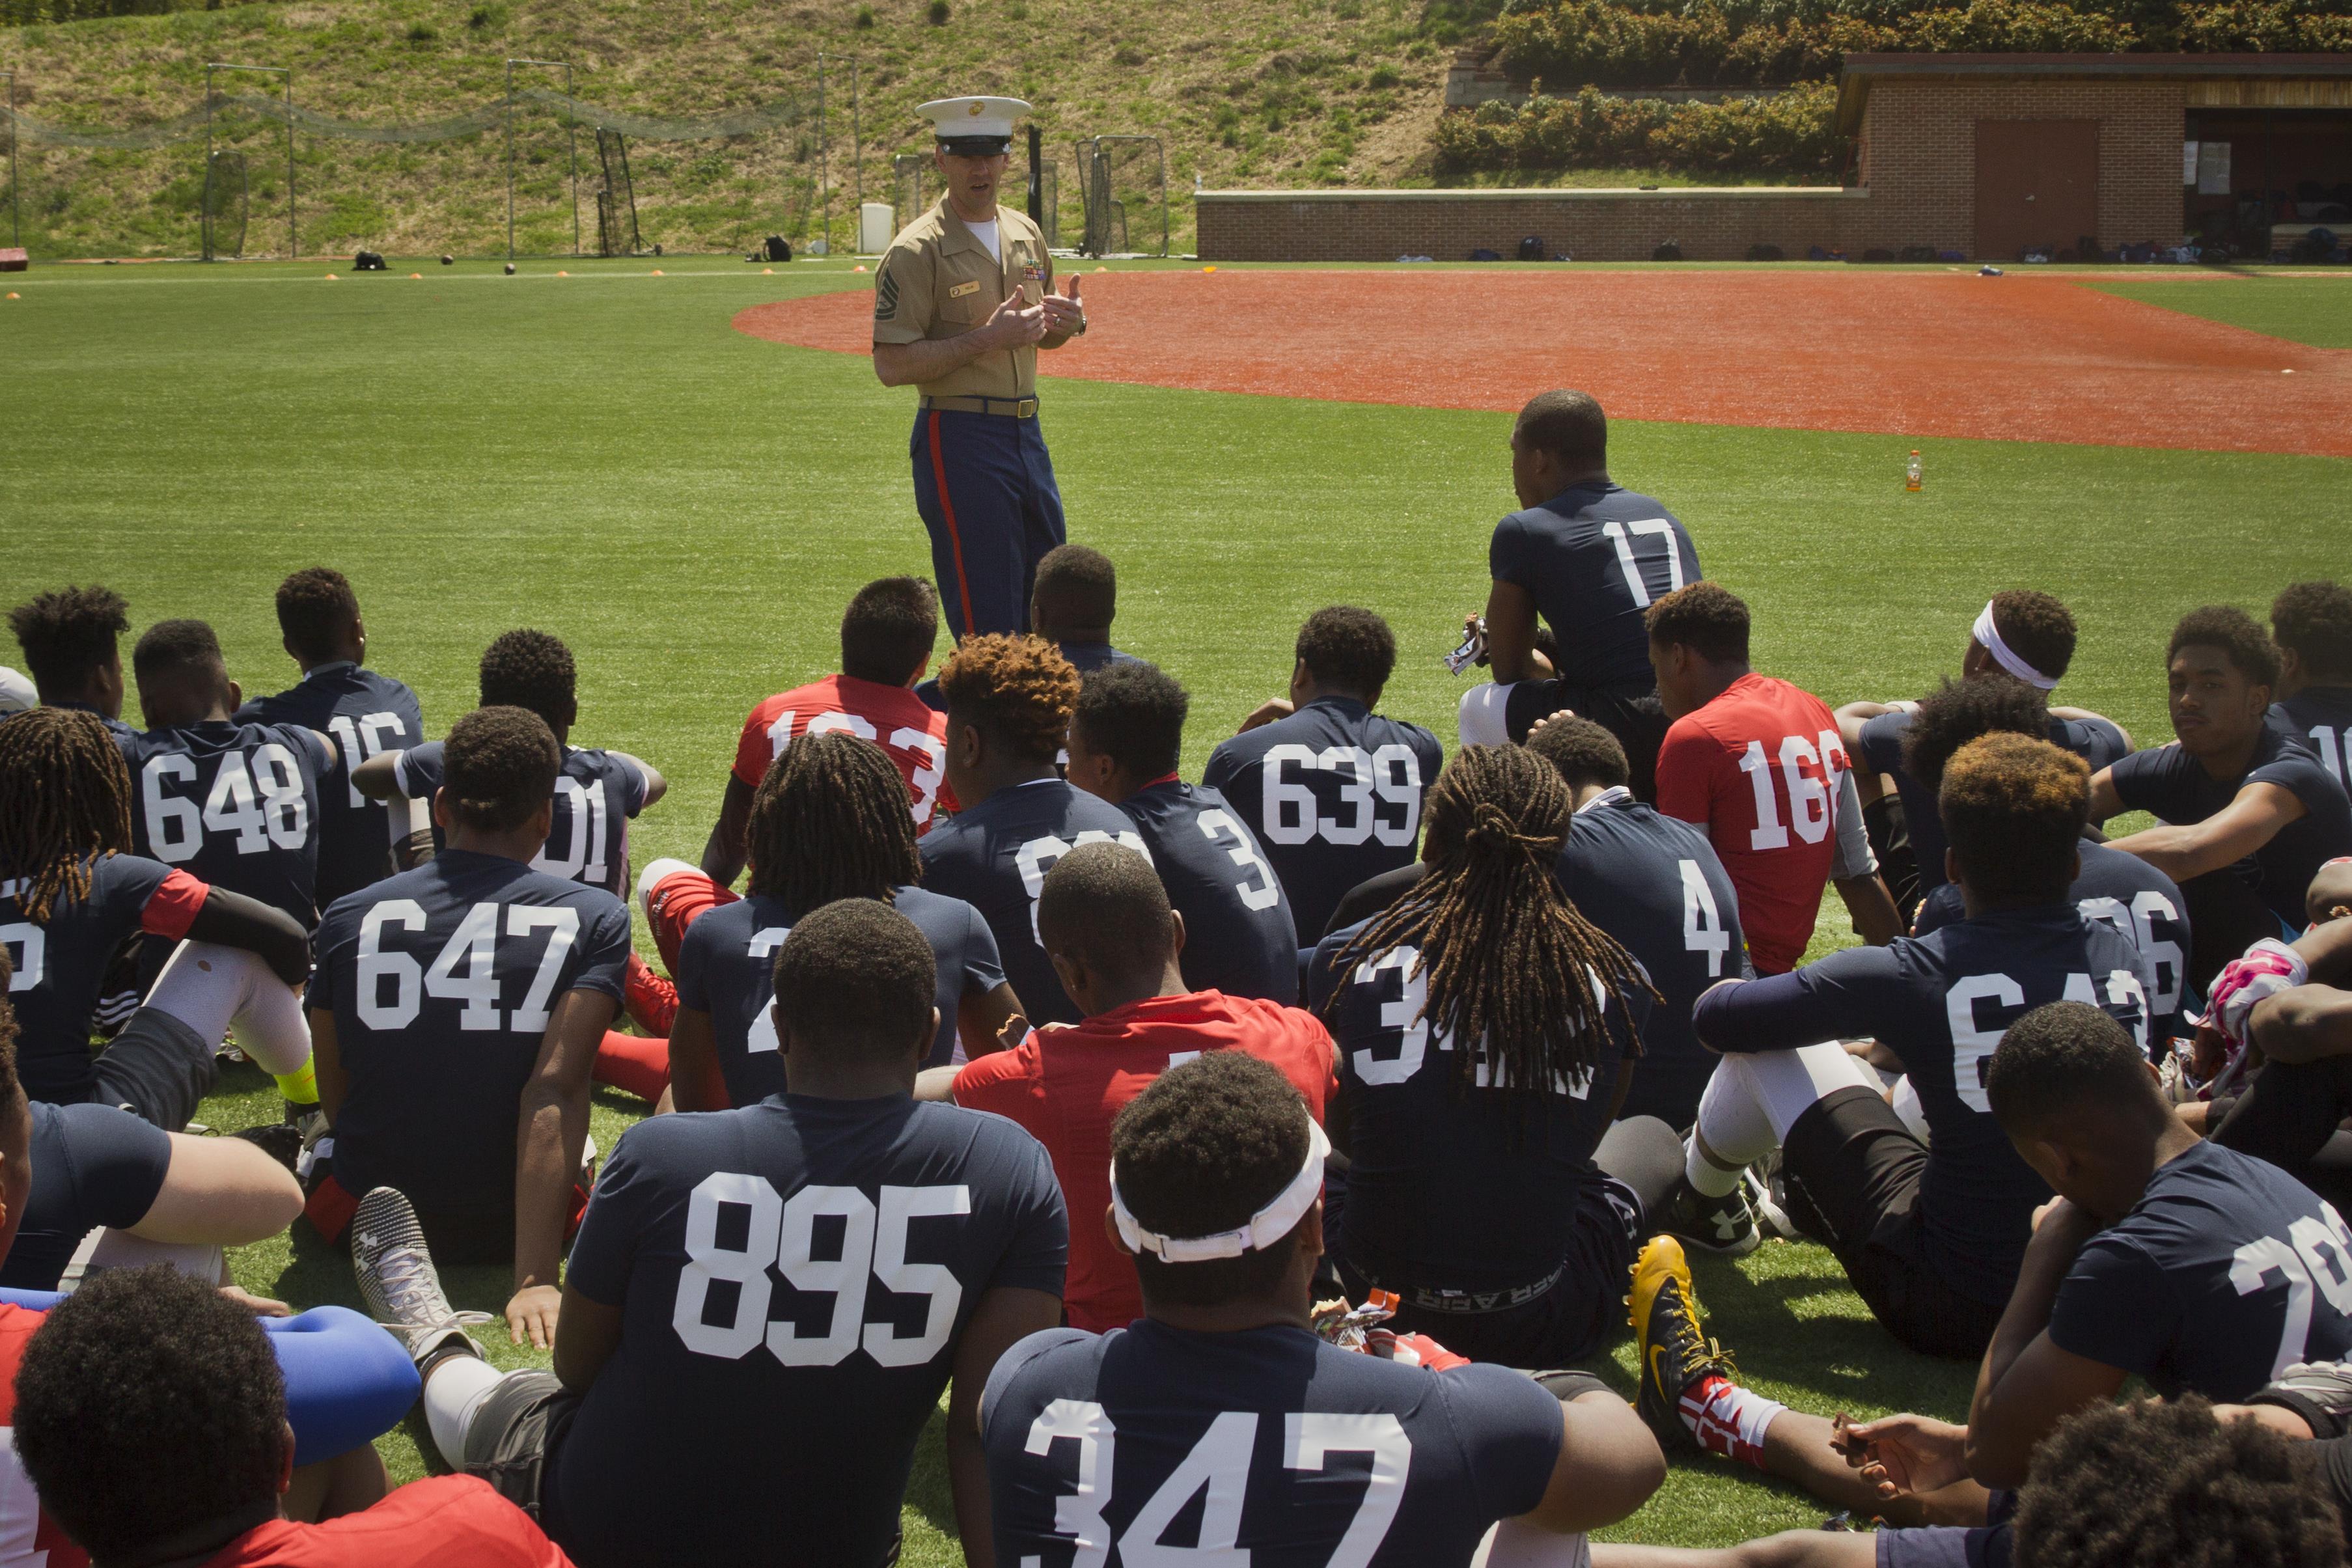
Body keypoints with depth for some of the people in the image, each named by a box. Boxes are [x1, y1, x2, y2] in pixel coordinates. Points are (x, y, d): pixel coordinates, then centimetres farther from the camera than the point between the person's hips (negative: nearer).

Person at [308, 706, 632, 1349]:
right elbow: (553, 1089, -23)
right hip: (511, 1227, -3)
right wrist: (535, 1278, -27)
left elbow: (334, 1097, 4)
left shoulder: (349, 919, -4)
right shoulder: (594, 918, -12)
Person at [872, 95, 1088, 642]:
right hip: (960, 438, -7)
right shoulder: (916, 250, -11)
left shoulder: (1026, 235, 12)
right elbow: (891, 364, -16)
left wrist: (1070, 323, 0)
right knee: (987, 619, -6)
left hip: (1027, 432, 8)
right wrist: (987, 338, -21)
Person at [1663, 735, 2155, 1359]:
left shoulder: (1912, 975, -18)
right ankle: (1797, 1204, 54)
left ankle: (1702, 1202, 37)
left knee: (1763, 1042, 7)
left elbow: (1716, 1017, -7)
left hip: (1949, 1311, -5)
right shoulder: (2127, 962, -4)